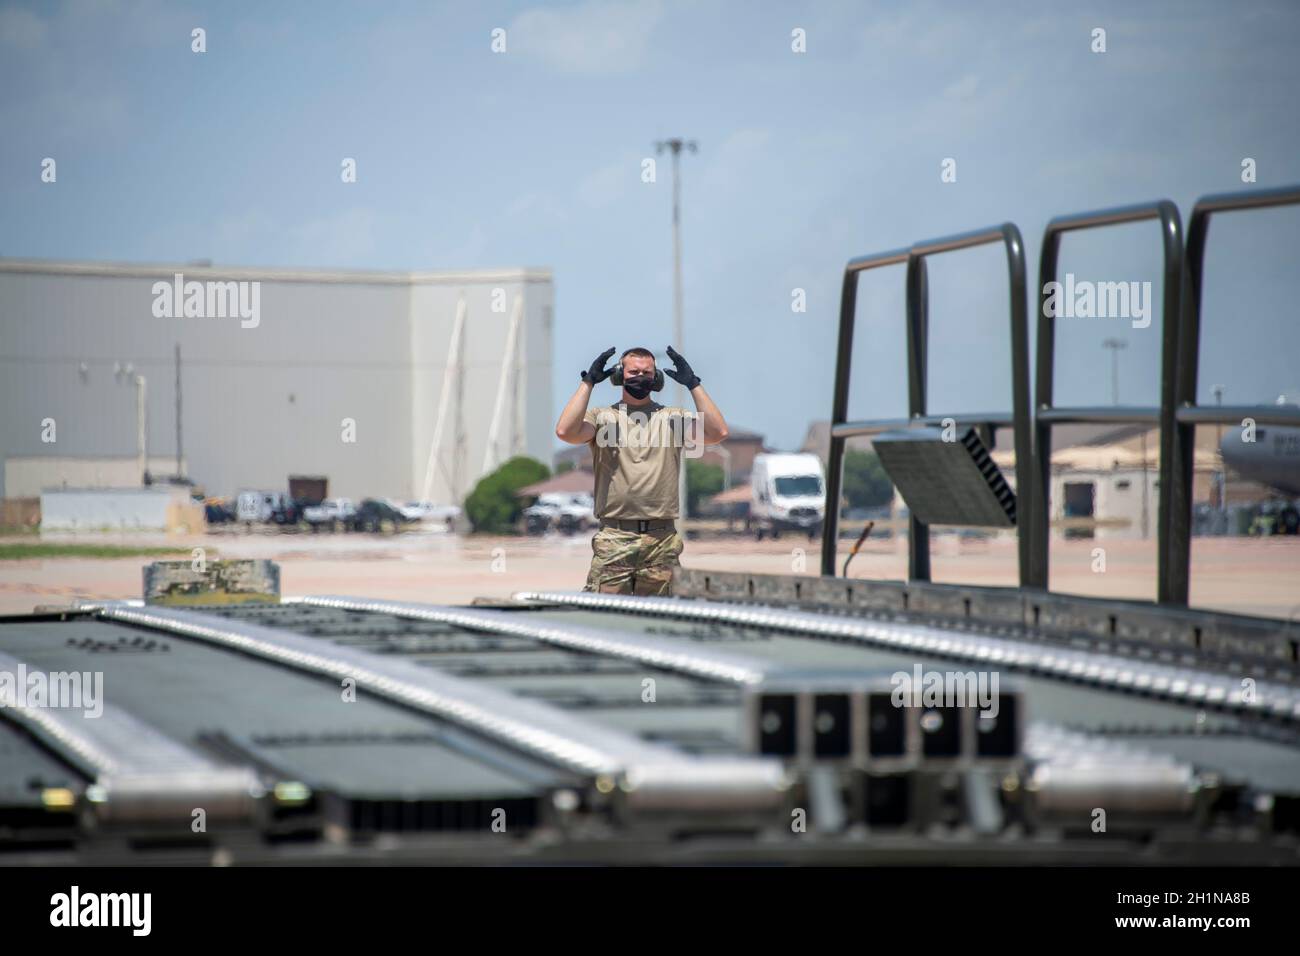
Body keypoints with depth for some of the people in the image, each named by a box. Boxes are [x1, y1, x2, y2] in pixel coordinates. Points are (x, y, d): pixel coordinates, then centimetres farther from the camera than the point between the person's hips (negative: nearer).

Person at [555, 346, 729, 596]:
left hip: (661, 539, 2)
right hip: (614, 537, -2)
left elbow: (717, 433, -2)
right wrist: (588, 383, -7)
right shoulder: (602, 416, 7)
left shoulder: (673, 418, 11)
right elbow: (565, 432, -11)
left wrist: (693, 384, -3)